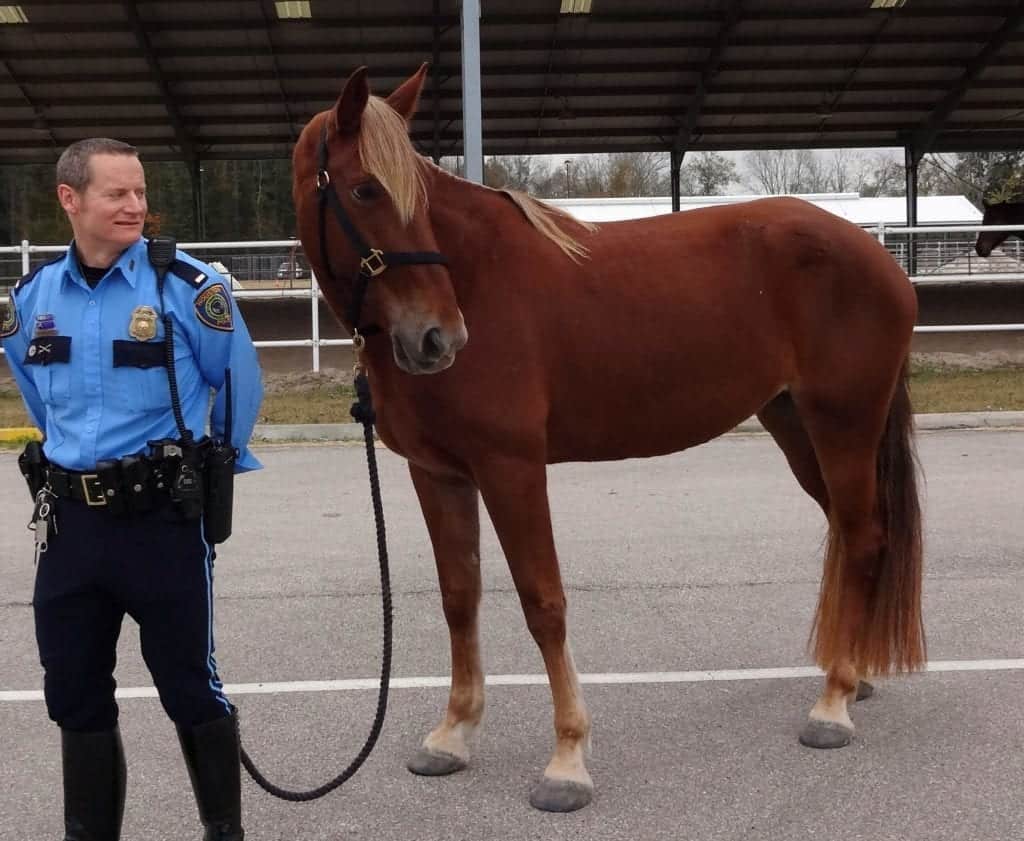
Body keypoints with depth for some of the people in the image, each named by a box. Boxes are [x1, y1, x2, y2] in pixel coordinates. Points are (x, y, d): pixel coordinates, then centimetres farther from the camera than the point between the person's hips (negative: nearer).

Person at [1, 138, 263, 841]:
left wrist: (216, 467, 10)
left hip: (162, 518, -4)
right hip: (69, 520, 5)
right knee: (75, 696, 14)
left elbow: (240, 384, 2)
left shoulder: (187, 286, -10)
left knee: (189, 689, 6)